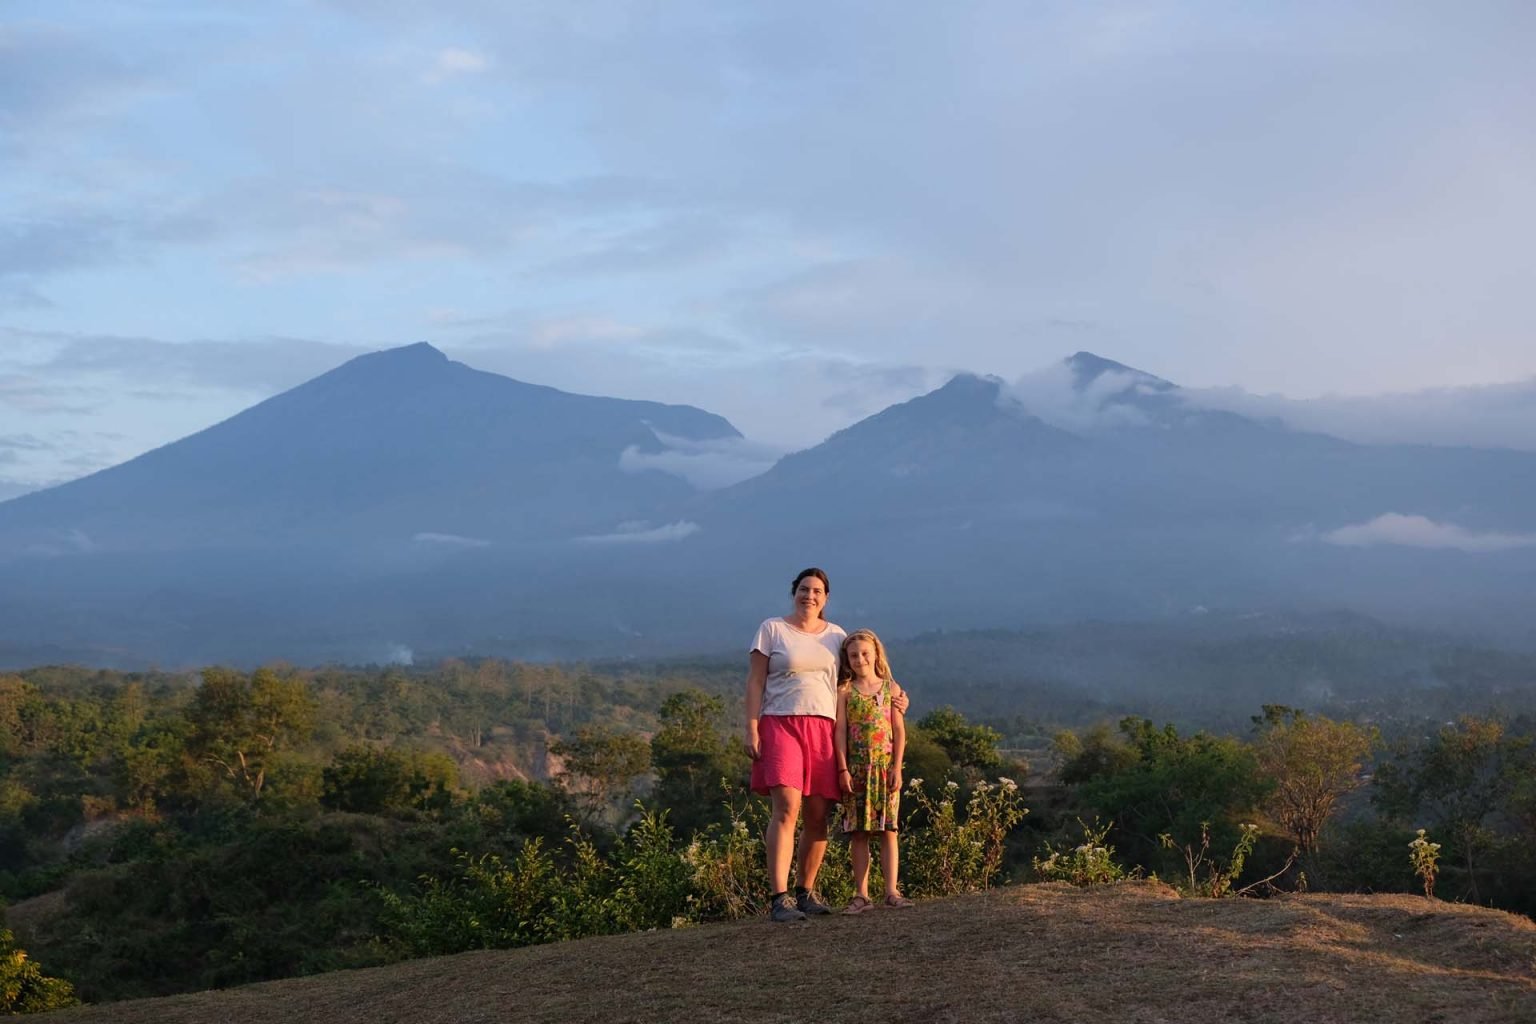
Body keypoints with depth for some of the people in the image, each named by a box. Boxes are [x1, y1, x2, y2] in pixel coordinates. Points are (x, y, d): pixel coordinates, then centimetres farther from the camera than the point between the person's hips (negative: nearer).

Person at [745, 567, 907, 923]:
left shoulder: (836, 635, 16)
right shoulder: (772, 629, 6)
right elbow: (755, 682, 2)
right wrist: (751, 729, -7)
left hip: (824, 729, 4)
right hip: (781, 724, -4)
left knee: (818, 816, 1)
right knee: (786, 808, -17)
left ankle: (805, 891, 16)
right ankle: (778, 898, -20)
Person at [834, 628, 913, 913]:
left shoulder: (891, 688, 6)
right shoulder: (845, 691, 5)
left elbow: (899, 732, 4)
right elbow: (840, 731, 1)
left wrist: (896, 768, -5)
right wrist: (843, 769, -7)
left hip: (885, 767, 0)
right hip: (856, 769, 0)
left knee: (888, 829, -1)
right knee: (858, 832, 0)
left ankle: (892, 891, -1)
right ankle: (861, 894, 2)